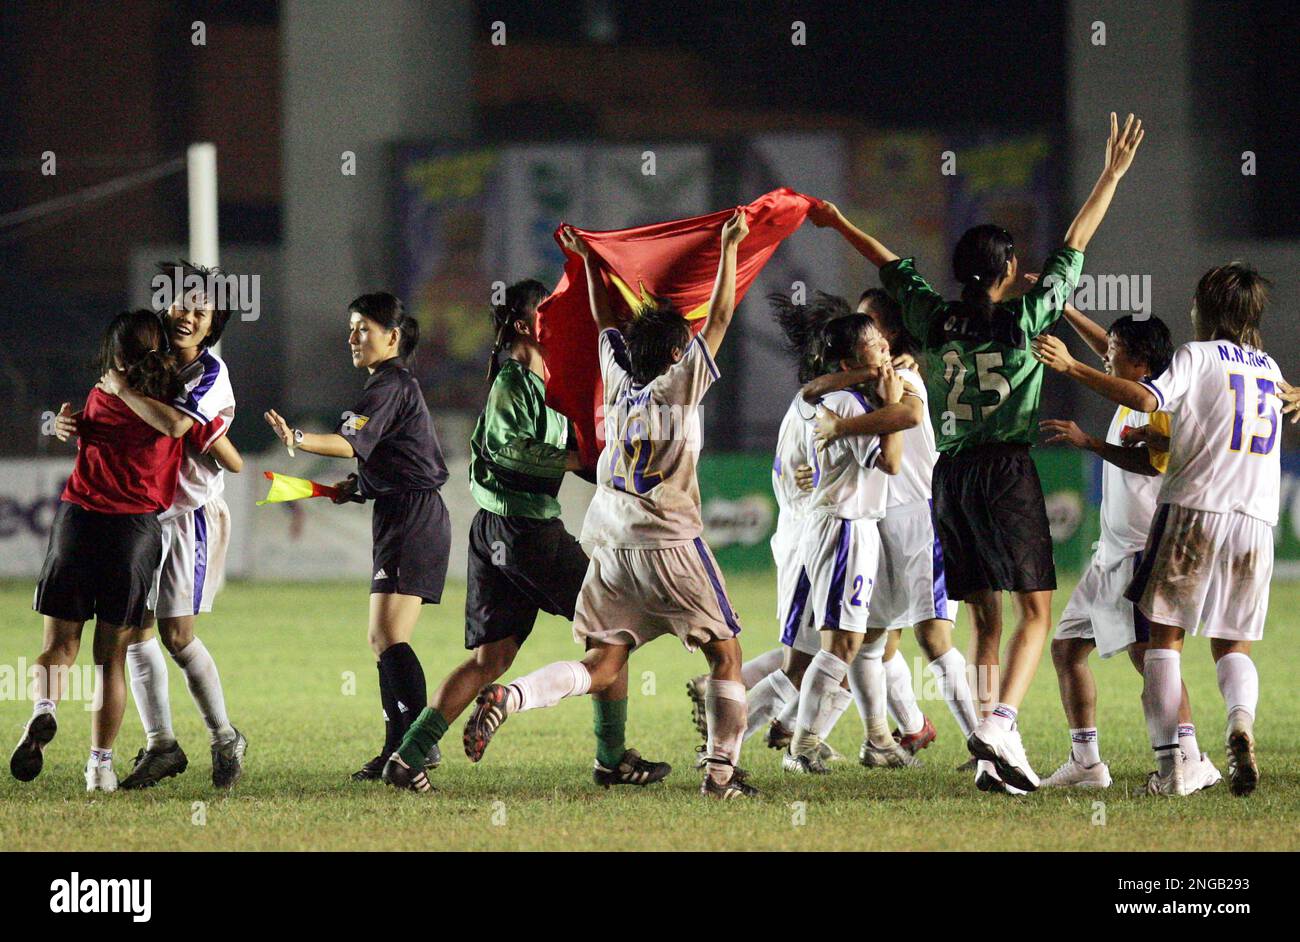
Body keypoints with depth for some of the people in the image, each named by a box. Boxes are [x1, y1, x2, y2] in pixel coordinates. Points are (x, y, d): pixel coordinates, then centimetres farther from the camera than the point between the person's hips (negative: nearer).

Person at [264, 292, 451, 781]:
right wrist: (356, 484, 12)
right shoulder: (391, 385, 20)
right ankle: (397, 748, 16)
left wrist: (298, 439, -41)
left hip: (412, 517, -11)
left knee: (389, 637, -16)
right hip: (399, 519, 11)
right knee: (383, 639, 12)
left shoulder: (391, 386, -11)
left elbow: (352, 442, -27)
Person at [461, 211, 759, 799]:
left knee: (601, 667, 3)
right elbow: (719, 318, 0)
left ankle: (507, 699, -21)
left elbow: (605, 323, 25)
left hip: (609, 543, 6)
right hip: (668, 541, -6)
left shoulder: (619, 383, 9)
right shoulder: (678, 386, -5)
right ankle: (721, 772, 2)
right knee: (725, 653, 7)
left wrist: (589, 260, 37)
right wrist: (729, 248, 9)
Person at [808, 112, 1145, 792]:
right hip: (1007, 471, -5)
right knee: (1035, 611, -6)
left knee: (986, 621, 8)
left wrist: (841, 225, 38)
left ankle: (992, 759, 1)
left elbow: (894, 269, 23)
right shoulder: (1024, 319, -3)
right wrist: (1112, 176, 12)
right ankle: (999, 724, -28)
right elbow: (1074, 247, 4)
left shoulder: (935, 321, 6)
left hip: (949, 475, 5)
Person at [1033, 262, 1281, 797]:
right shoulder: (1270, 369, 19)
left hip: (1194, 507, -4)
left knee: (1165, 636, 2)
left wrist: (1072, 367, -16)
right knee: (1232, 646, 9)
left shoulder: (1197, 356, 1)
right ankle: (1241, 719, -23)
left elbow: (1147, 398, -17)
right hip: (1256, 519, 4)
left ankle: (1170, 764, -9)